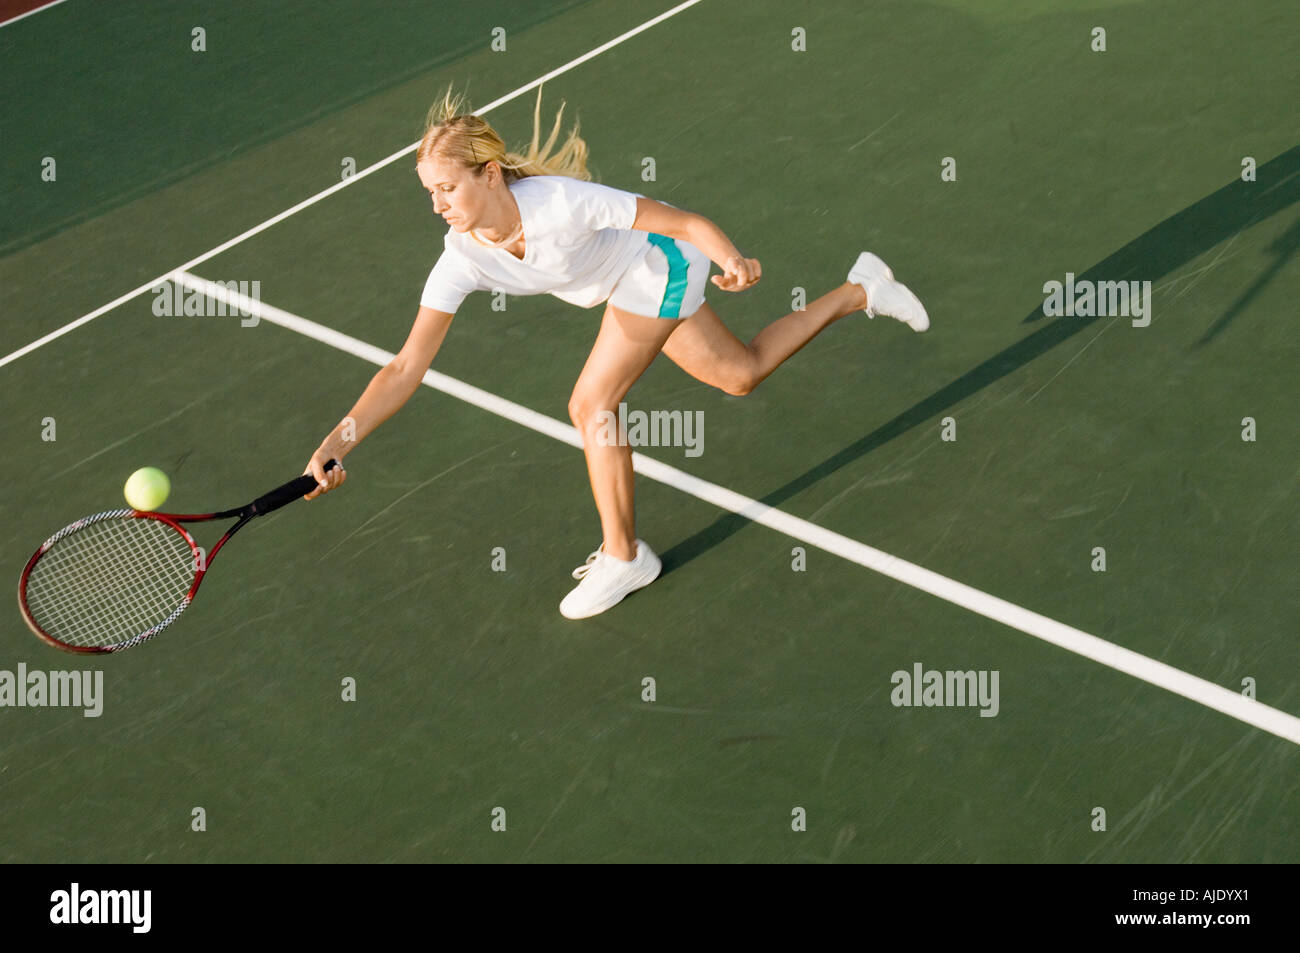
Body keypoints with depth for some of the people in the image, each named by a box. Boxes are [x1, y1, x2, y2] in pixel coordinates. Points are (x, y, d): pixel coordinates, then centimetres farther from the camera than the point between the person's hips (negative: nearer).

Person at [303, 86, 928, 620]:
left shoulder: (560, 201, -40)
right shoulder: (461, 260, -25)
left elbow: (682, 222, -33)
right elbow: (406, 367, -27)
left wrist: (730, 257, -54)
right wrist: (337, 445, -37)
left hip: (660, 260, -6)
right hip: (630, 281, 6)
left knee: (591, 405, -8)